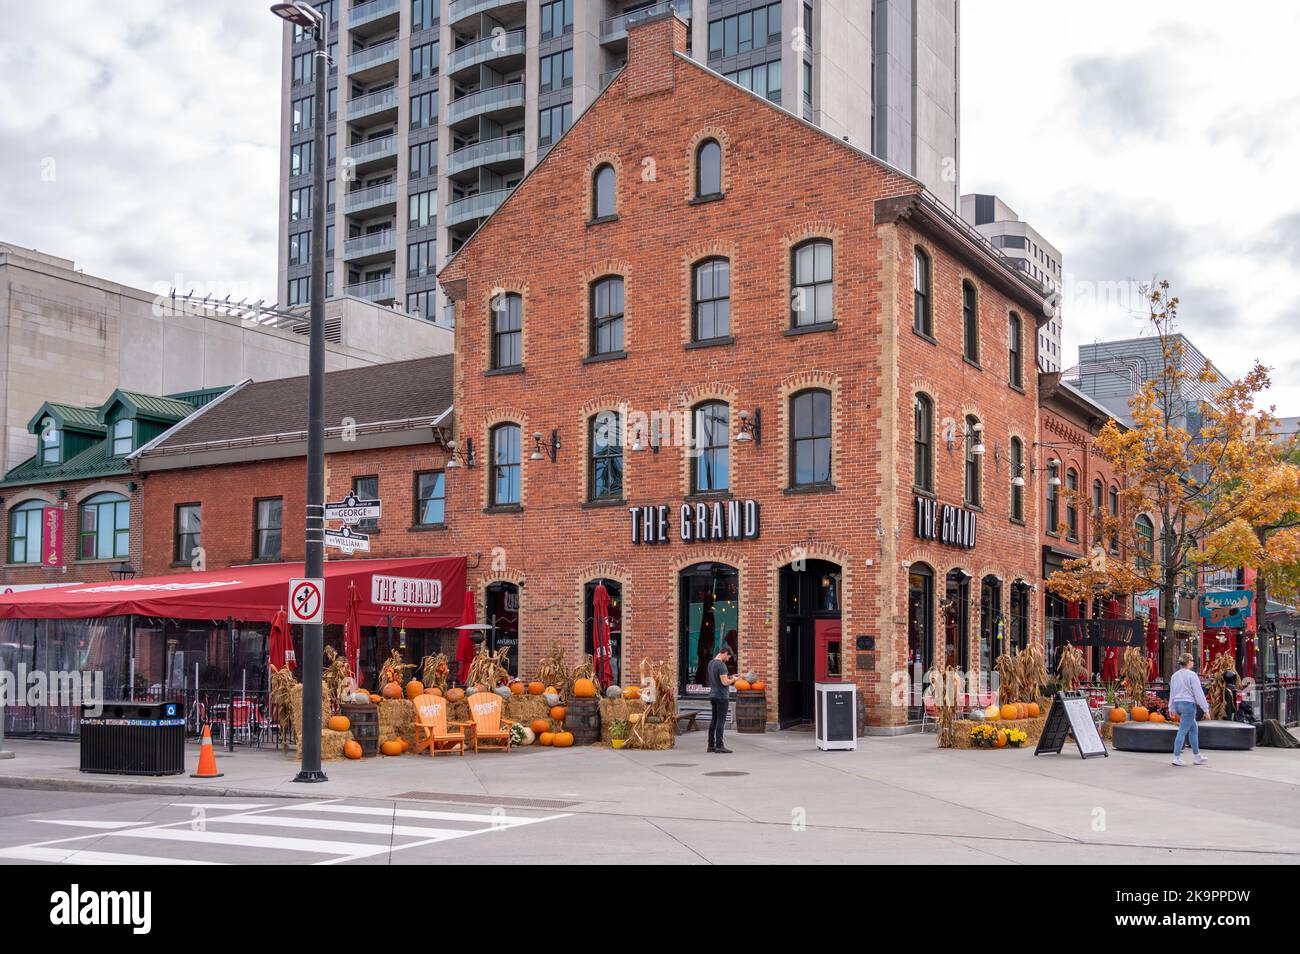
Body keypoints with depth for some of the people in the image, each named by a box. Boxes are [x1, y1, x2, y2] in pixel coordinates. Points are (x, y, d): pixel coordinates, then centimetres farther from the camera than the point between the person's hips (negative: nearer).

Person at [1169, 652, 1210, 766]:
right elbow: (1198, 693, -12)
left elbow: (1172, 693, 15)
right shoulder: (1192, 675, -12)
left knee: (1193, 729, 18)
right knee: (1183, 731, -6)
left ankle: (1196, 756, 21)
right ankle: (1176, 757, -7)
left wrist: (1172, 708, 21)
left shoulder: (1175, 675, 10)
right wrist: (1205, 708, -7)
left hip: (1178, 705, 8)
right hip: (1188, 704, -8)